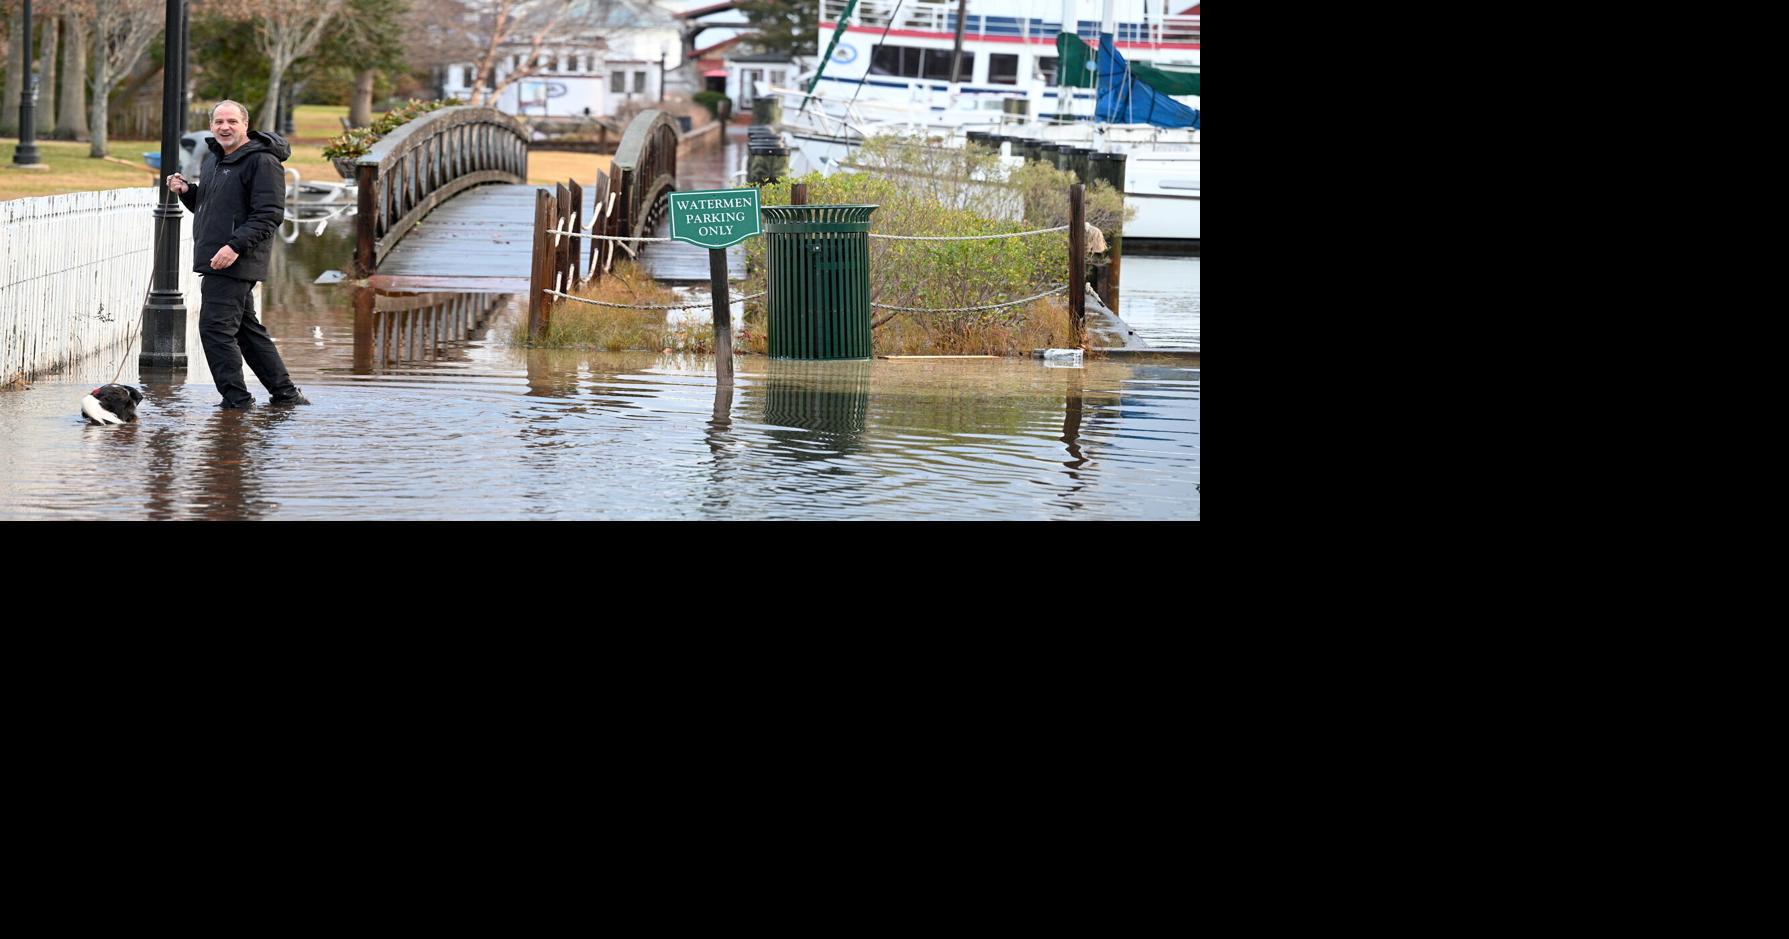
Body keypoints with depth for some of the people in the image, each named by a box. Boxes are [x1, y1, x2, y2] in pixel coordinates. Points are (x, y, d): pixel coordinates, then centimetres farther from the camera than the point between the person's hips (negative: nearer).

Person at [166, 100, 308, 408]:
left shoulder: (262, 162, -12)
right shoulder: (212, 160, 17)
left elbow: (269, 214, -19)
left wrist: (236, 246, -27)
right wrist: (186, 191, 7)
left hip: (235, 263, -10)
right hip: (213, 261, 10)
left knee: (216, 328, -12)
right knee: (245, 328, 15)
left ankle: (236, 398, -6)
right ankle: (285, 393, 21)